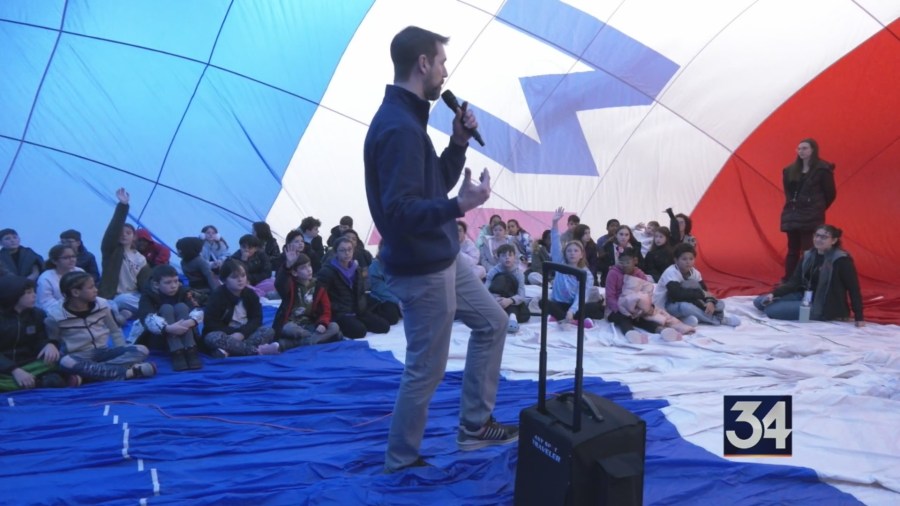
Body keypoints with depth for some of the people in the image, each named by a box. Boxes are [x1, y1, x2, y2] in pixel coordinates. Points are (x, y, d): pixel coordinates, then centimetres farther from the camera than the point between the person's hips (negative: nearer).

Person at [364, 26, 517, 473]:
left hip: (441, 259, 11)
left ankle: (473, 427, 29)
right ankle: (401, 462, 24)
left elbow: (437, 186, 14)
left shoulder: (407, 119, 11)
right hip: (420, 270, -11)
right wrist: (460, 206, -34)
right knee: (425, 370, 2)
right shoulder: (399, 126, -23)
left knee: (492, 322, 19)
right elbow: (399, 211, -29)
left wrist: (459, 142, 3)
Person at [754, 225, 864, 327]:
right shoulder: (809, 255, 4)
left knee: (770, 310, -21)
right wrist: (774, 294, -14)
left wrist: (859, 318, -15)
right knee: (759, 302, -4)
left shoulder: (841, 260, -15)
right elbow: (795, 281, 2)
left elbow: (854, 289, -13)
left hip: (823, 307, -7)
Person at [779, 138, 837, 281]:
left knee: (808, 251, -7)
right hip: (793, 215, 6)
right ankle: (788, 281, 16)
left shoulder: (822, 170, -7)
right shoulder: (791, 170, 10)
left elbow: (830, 193, -2)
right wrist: (793, 206, 14)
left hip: (811, 217, -6)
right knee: (792, 250, 11)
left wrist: (817, 209, 6)